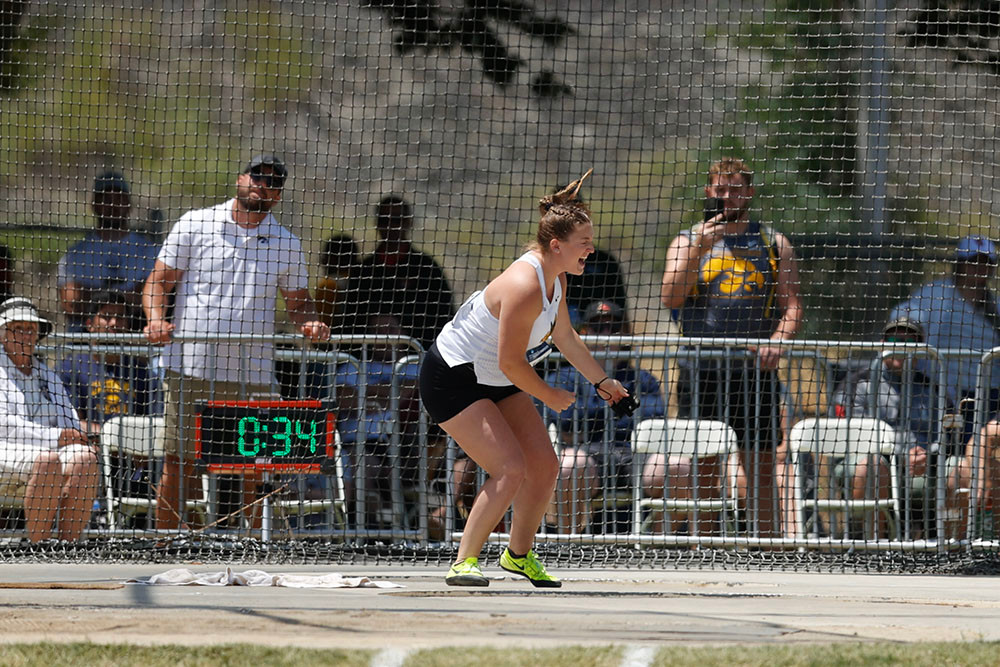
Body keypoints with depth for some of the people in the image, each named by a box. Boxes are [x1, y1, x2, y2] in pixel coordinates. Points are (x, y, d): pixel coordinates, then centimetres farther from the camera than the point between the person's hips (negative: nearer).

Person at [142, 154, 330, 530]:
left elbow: (298, 302, 19)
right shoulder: (195, 224, 6)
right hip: (190, 367, -2)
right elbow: (159, 281, 7)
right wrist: (156, 319, -12)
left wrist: (309, 323, -3)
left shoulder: (286, 244, 12)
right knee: (178, 463, -2)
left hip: (251, 374, 2)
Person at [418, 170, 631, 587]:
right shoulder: (525, 287, -30)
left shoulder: (556, 279, 1)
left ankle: (519, 554, 25)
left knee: (544, 466, 5)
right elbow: (510, 362, -27)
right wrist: (549, 396, -11)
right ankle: (463, 564, -14)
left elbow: (564, 337, 19)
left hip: (498, 382, 9)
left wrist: (601, 380, 26)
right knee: (511, 469, -21)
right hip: (453, 380, -9)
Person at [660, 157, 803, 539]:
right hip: (700, 370, 0)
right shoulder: (687, 242, 10)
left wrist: (777, 340, -14)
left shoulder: (773, 245, 11)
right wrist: (698, 250, -14)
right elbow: (670, 298, -4)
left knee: (760, 463, -1)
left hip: (755, 369, 0)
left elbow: (792, 306, 6)